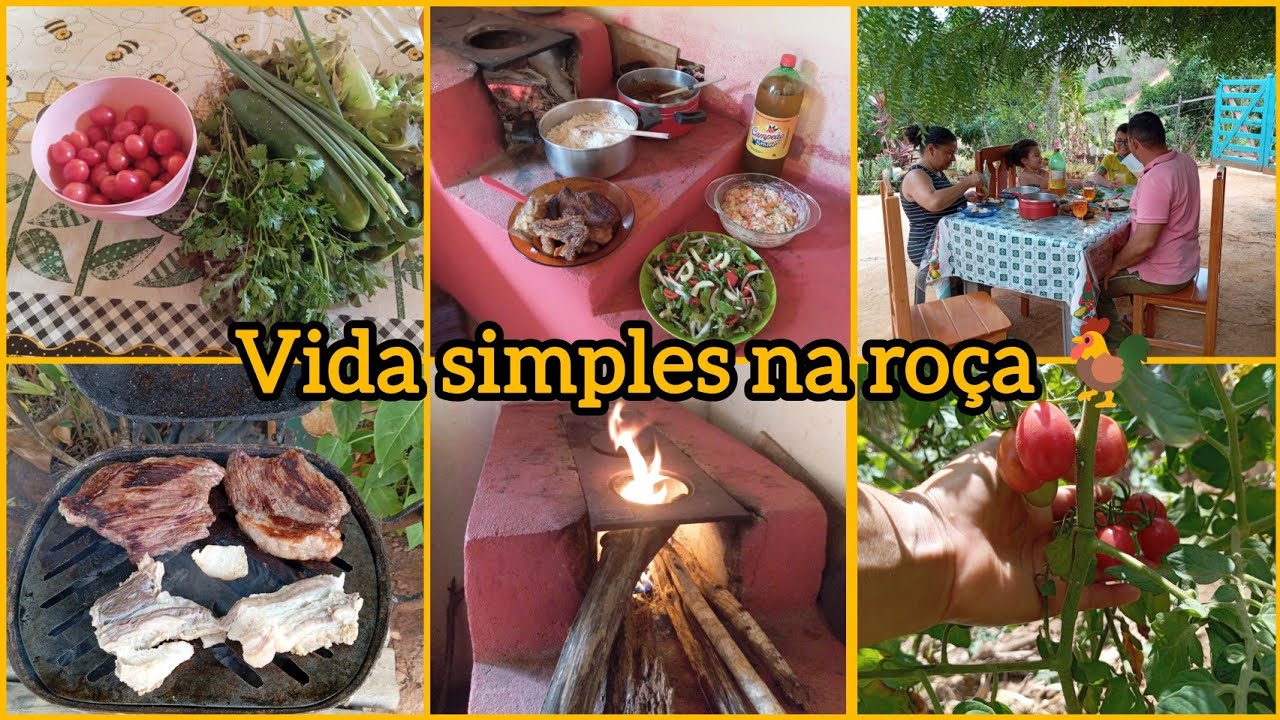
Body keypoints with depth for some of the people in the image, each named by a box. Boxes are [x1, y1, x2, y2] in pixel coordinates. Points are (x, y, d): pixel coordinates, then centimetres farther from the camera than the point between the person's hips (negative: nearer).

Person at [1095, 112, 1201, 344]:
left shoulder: (1155, 179, -31)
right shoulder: (1184, 161, -1)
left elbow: (1144, 242, -32)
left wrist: (1113, 267, -18)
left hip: (1164, 276, -9)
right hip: (1185, 262, 9)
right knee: (1117, 254, 30)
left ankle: (1119, 343, 12)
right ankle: (1137, 322, 38)